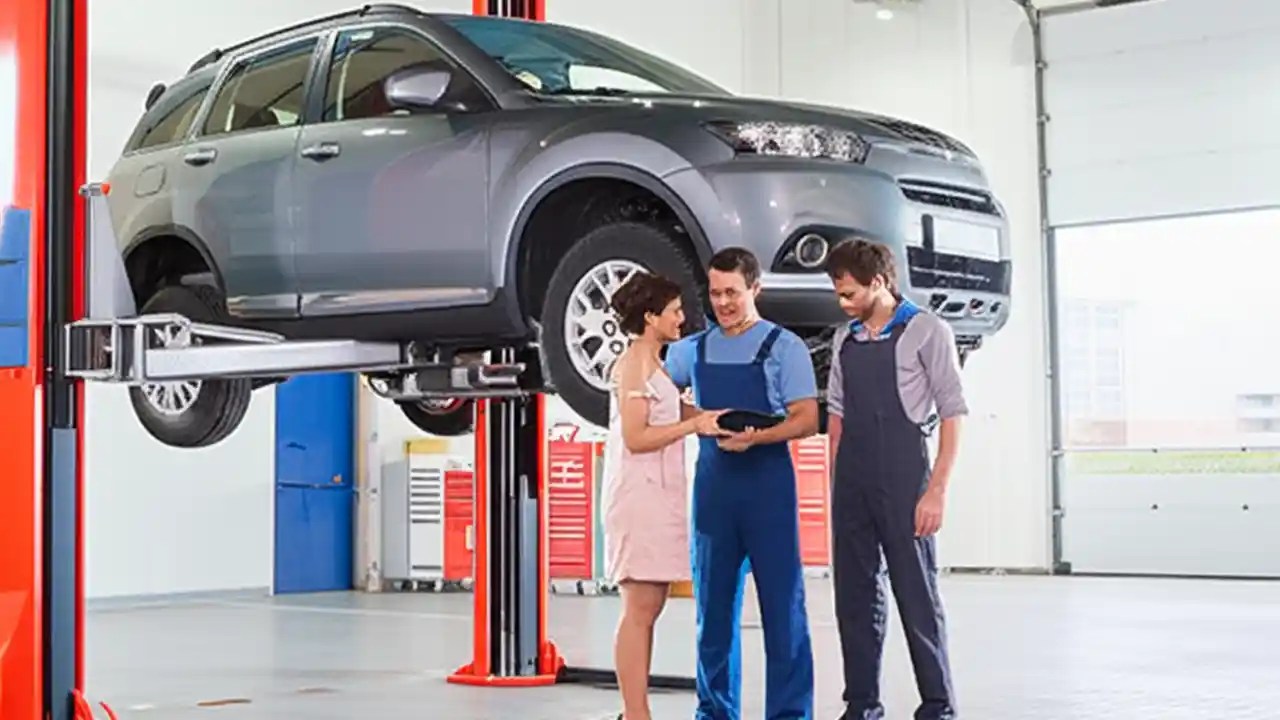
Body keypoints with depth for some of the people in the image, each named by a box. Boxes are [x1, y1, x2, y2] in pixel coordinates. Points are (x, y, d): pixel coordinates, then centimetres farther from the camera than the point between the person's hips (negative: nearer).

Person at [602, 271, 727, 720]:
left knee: (648, 607, 9)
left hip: (659, 493, 9)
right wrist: (694, 425, -16)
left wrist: (707, 418, 10)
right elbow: (635, 438, -16)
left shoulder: (653, 362, 17)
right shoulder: (633, 362, -11)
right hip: (639, 493, -9)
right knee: (640, 608, -8)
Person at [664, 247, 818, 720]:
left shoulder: (784, 347, -1)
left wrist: (756, 437, -23)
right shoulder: (692, 350, 12)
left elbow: (806, 419, -7)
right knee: (713, 605, 8)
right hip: (712, 485, 4)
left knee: (782, 603, -3)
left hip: (768, 484, -4)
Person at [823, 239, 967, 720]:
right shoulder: (844, 340, 13)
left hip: (903, 482, -6)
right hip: (852, 485, 6)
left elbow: (953, 412, -6)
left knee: (918, 595, -1)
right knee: (854, 596, 9)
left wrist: (937, 489, -12)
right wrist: (836, 483, 12)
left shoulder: (926, 332, -4)